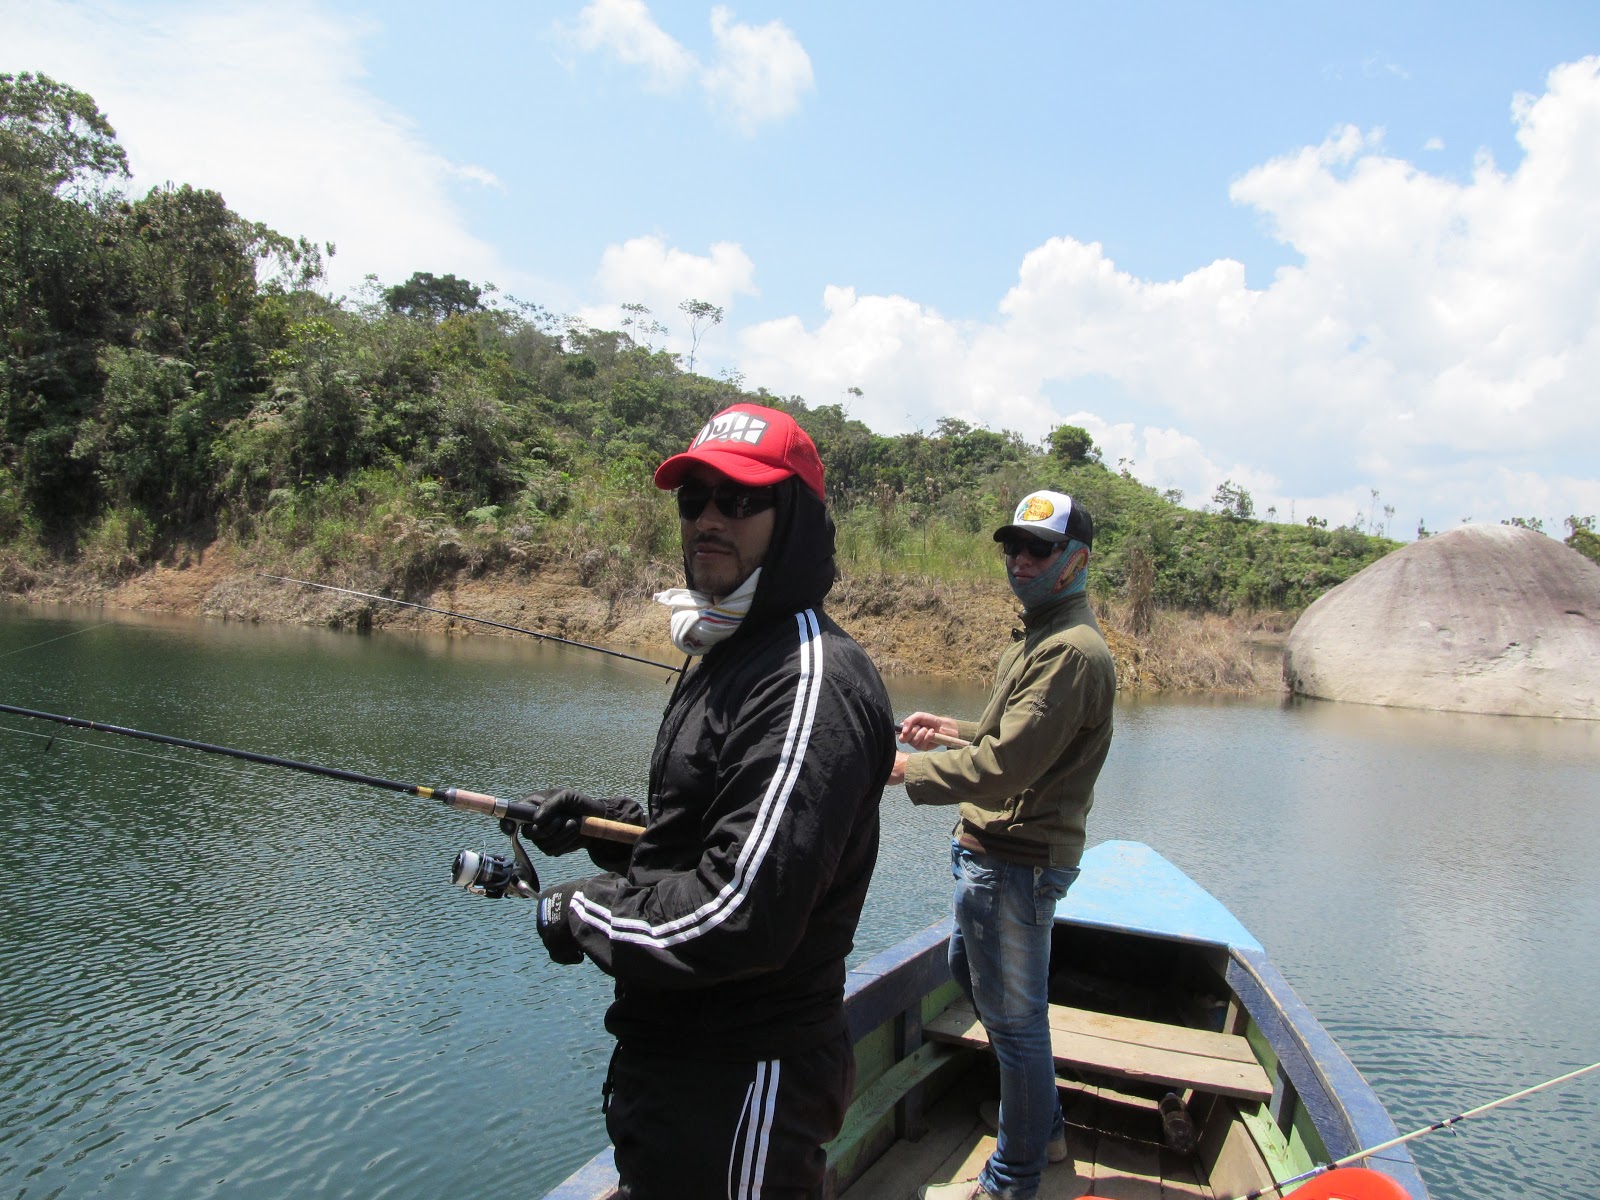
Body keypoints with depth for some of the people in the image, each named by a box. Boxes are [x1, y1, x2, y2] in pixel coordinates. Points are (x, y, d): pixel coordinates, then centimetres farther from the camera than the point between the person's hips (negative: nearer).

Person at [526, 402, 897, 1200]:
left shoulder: (810, 682, -24)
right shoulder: (728, 654, 10)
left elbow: (744, 915, -30)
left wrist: (578, 913, -15)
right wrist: (596, 821, 4)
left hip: (740, 1085, -10)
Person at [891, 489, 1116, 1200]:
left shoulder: (1070, 651, -22)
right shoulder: (1043, 636, 13)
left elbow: (1004, 768, -28)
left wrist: (903, 768, -21)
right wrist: (957, 732, 10)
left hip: (1015, 861, -12)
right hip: (997, 850, 12)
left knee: (1014, 1015, 3)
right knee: (968, 969, 27)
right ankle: (1043, 1126, 43)